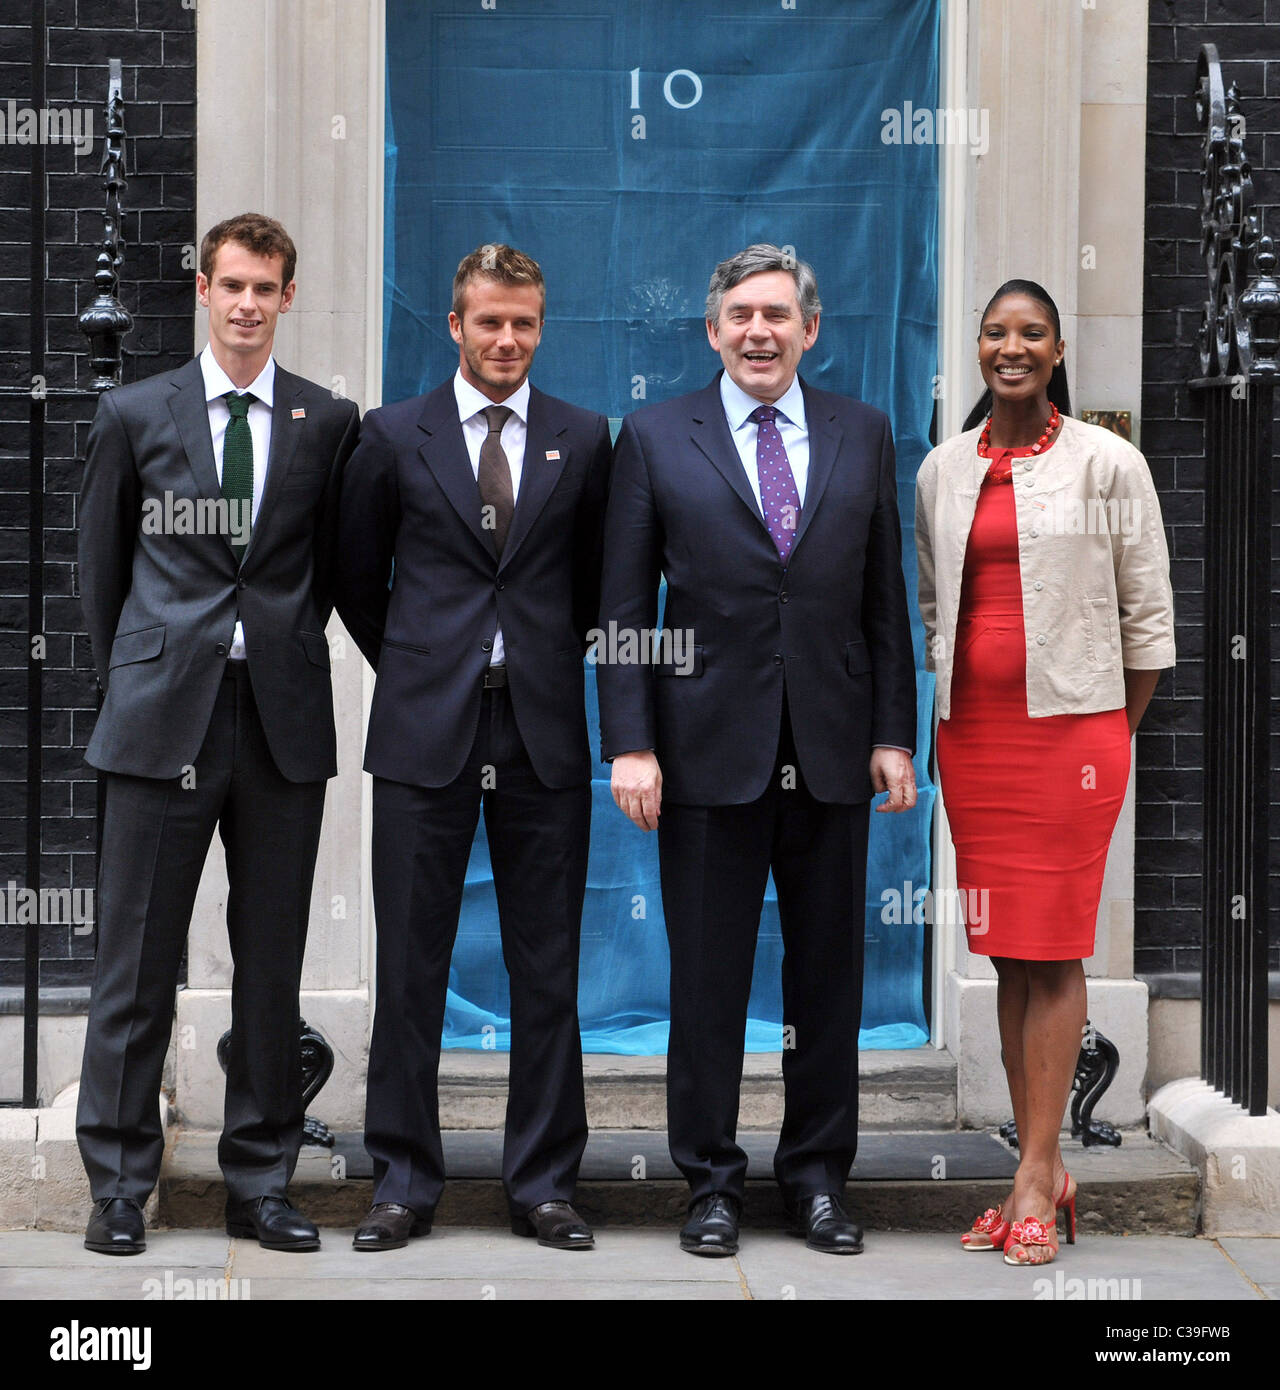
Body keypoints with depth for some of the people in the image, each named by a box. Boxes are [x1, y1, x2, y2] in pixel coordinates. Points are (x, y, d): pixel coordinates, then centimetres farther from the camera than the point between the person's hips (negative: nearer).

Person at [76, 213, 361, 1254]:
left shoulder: (329, 424, 7)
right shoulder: (134, 415, 6)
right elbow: (102, 568, 12)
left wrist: (286, 654, 10)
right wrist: (132, 679, 12)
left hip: (284, 722, 1)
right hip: (164, 721, -1)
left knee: (273, 963, 6)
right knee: (138, 962, 2)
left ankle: (261, 1183, 16)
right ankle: (119, 1184, 11)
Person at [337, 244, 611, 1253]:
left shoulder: (584, 440, 7)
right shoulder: (395, 436, 5)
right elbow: (358, 578, 12)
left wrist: (551, 662, 12)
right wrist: (410, 671, 11)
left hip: (545, 729, 1)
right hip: (426, 730, -1)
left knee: (548, 969, 4)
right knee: (411, 966, 3)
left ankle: (545, 1183, 13)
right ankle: (405, 1181, 13)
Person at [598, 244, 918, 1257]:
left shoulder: (863, 434, 8)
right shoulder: (658, 436, 2)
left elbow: (885, 598, 9)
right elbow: (623, 606, 1)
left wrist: (894, 734, 2)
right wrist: (629, 744, -7)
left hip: (832, 751, 2)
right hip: (710, 746, -2)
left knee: (829, 973, 8)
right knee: (708, 979, 4)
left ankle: (819, 1174, 20)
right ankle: (713, 1181, 16)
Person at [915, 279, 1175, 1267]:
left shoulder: (1107, 463, -2)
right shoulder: (943, 470, 10)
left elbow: (1147, 612, 0)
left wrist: (1117, 732, 1)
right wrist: (949, 701, 12)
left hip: (1071, 728, -4)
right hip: (971, 731, 5)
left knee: (1053, 950, -5)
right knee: (1006, 953, 6)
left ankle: (1037, 1174, -2)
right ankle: (1046, 1171, 13)